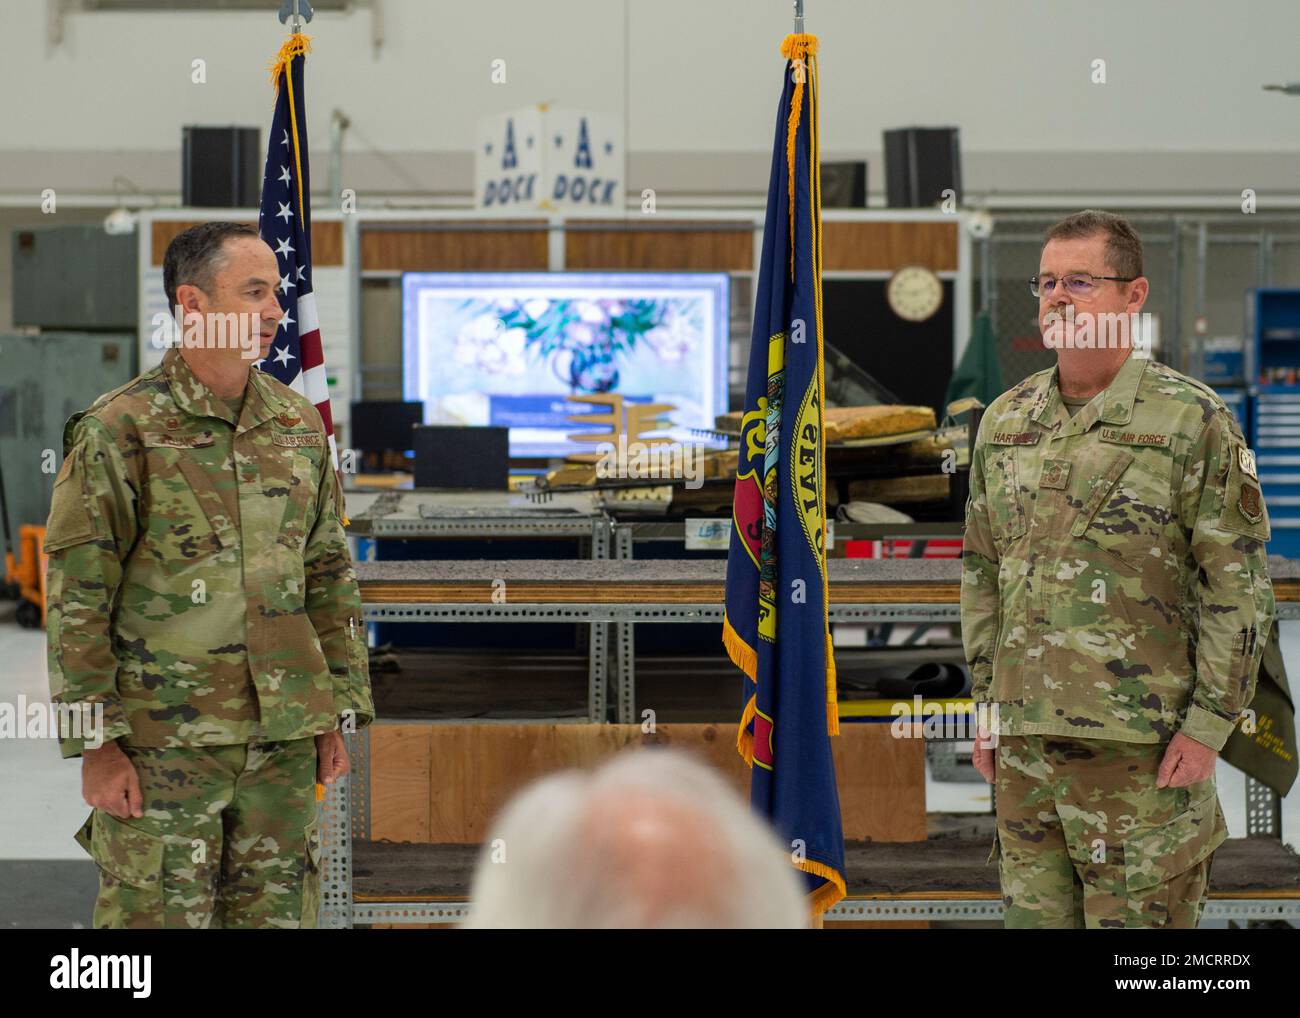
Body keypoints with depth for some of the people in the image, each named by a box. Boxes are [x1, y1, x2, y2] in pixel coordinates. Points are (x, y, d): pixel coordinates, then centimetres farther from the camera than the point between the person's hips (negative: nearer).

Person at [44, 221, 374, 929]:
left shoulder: (299, 424, 10)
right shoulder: (119, 431, -7)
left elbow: (329, 575, 16)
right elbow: (76, 598, -7)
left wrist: (338, 714, 12)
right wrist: (95, 743, -10)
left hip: (285, 738, 5)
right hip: (162, 738, -5)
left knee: (277, 914, 9)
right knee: (159, 912, -2)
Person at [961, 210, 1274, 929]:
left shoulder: (1193, 422, -5)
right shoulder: (1005, 421, 11)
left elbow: (1239, 584, -7)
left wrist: (1207, 726, -11)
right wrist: (987, 705, 14)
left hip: (1143, 744, -5)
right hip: (1026, 742, 6)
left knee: (1135, 916, -1)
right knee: (1034, 911, 10)